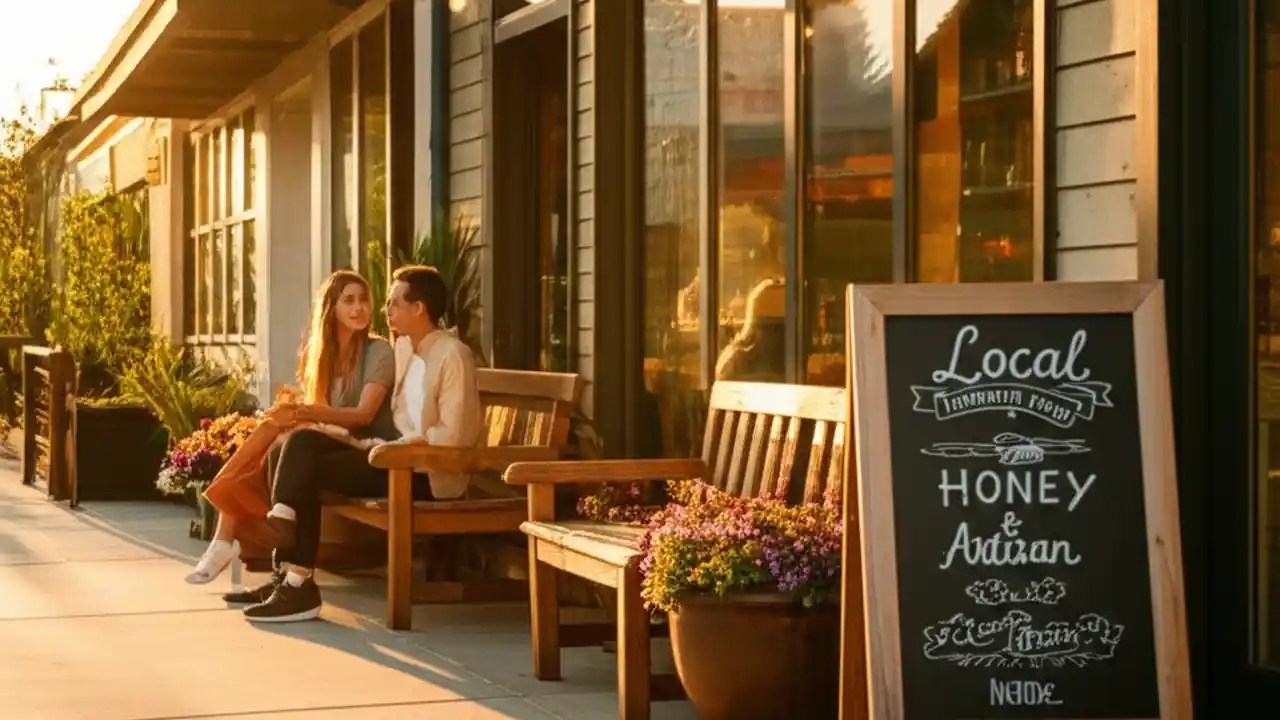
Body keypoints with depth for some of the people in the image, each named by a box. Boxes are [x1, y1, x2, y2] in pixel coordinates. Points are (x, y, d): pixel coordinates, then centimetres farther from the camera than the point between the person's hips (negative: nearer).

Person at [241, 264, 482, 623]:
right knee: (304, 441, -13)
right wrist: (377, 444, 0)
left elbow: (453, 435, -19)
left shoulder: (453, 355, -12)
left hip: (427, 471, -8)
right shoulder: (403, 347, 16)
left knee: (310, 470, -18)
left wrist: (390, 446, -16)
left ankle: (298, 582, -14)